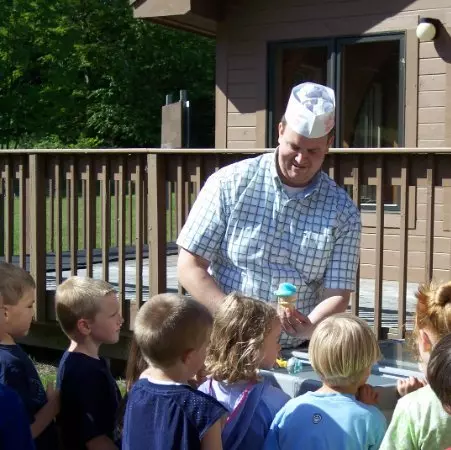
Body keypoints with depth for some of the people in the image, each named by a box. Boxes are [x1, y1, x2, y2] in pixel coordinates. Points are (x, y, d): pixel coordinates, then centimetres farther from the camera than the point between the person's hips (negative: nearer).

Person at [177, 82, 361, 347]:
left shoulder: (343, 212, 4)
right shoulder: (229, 184, 0)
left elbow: (337, 296, 1)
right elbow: (190, 267, 0)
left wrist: (308, 327, -21)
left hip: (295, 353, 2)